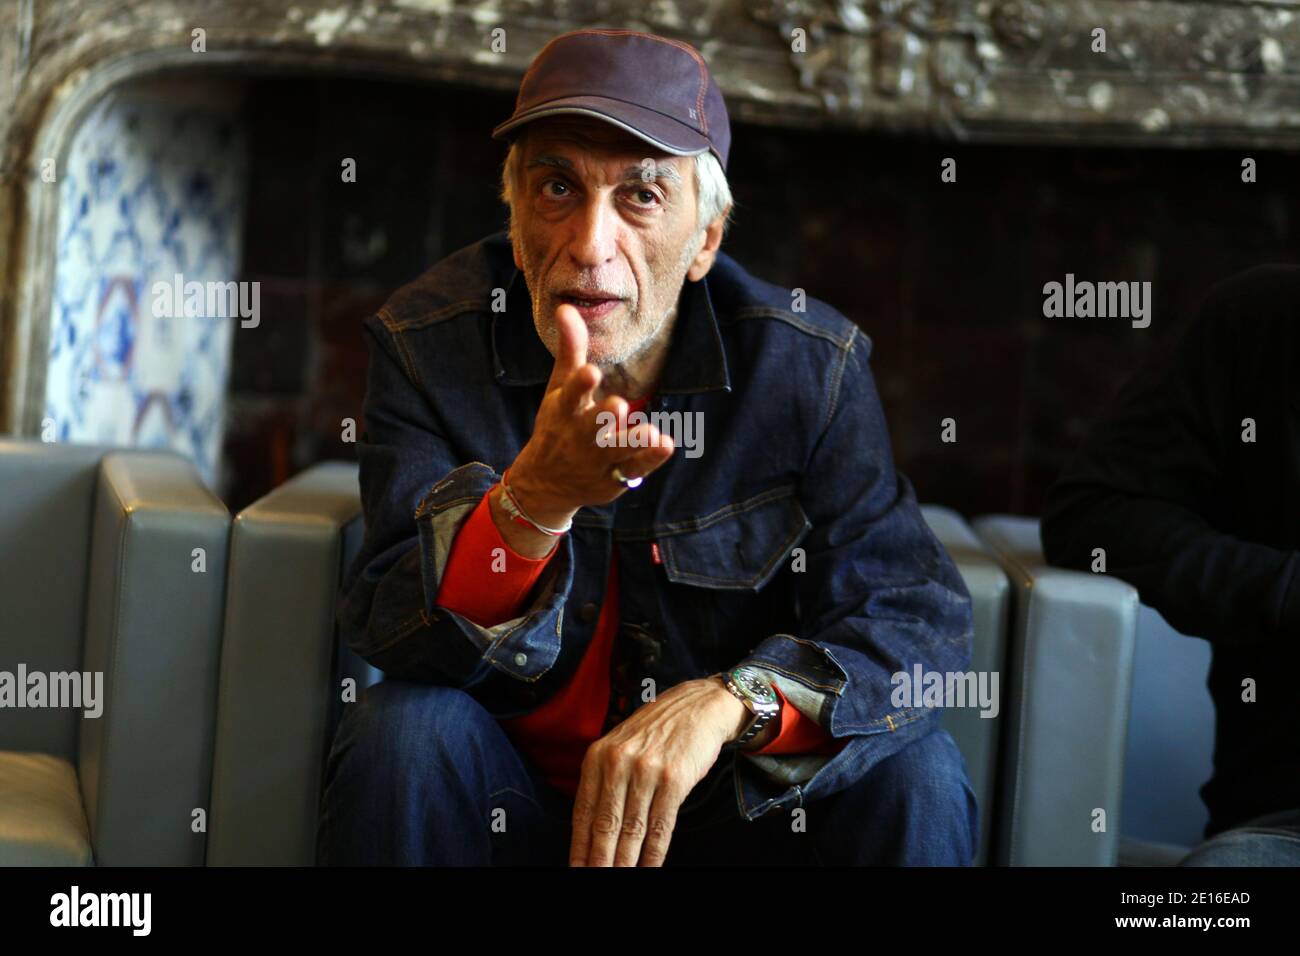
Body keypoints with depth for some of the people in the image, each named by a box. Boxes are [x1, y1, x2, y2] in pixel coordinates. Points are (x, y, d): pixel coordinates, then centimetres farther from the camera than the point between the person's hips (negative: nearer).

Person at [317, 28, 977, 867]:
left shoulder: (810, 365, -11)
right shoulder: (428, 345, -12)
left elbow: (919, 619, -16)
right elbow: (388, 633, -21)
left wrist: (729, 700, -36)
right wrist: (534, 498, -42)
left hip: (733, 802, 1)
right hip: (511, 798, 0)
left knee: (916, 779, -24)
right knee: (404, 730, -30)